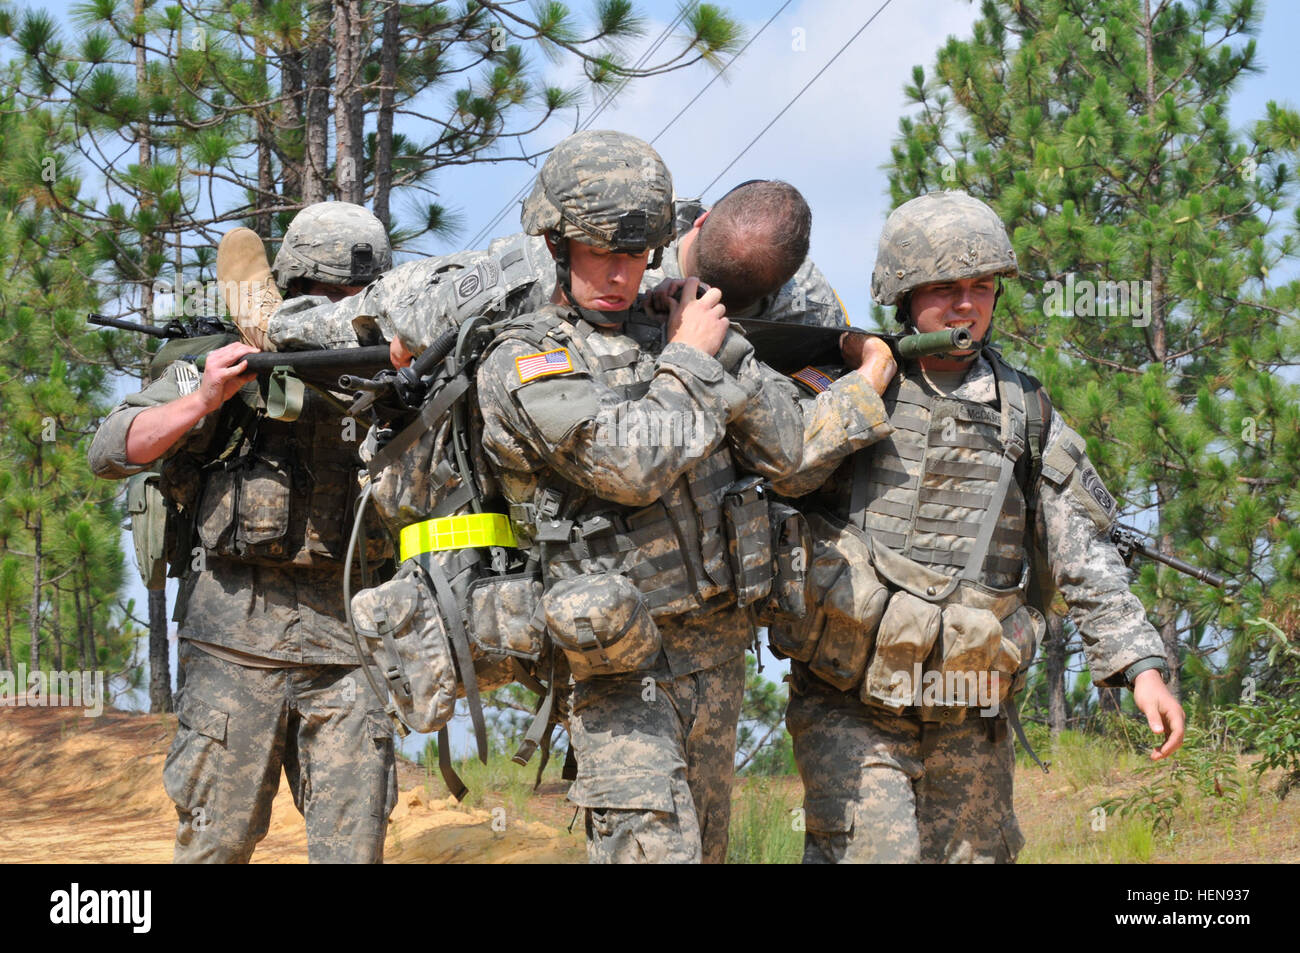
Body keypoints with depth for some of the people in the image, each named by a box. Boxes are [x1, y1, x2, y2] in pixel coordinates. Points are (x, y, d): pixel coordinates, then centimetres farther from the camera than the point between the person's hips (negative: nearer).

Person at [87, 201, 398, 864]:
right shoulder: (222, 368, 4)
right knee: (216, 840, -1)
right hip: (238, 638, -2)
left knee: (353, 845, -1)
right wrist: (204, 400, -15)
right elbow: (110, 454, -1)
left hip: (343, 642, 3)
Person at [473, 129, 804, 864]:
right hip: (621, 660, -7)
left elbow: (787, 452, 4)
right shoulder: (524, 363, -7)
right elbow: (632, 464, -20)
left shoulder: (664, 340, 11)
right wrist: (690, 361, -8)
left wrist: (722, 343, -6)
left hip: (718, 644, 7)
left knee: (704, 849, 13)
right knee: (652, 848, -17)